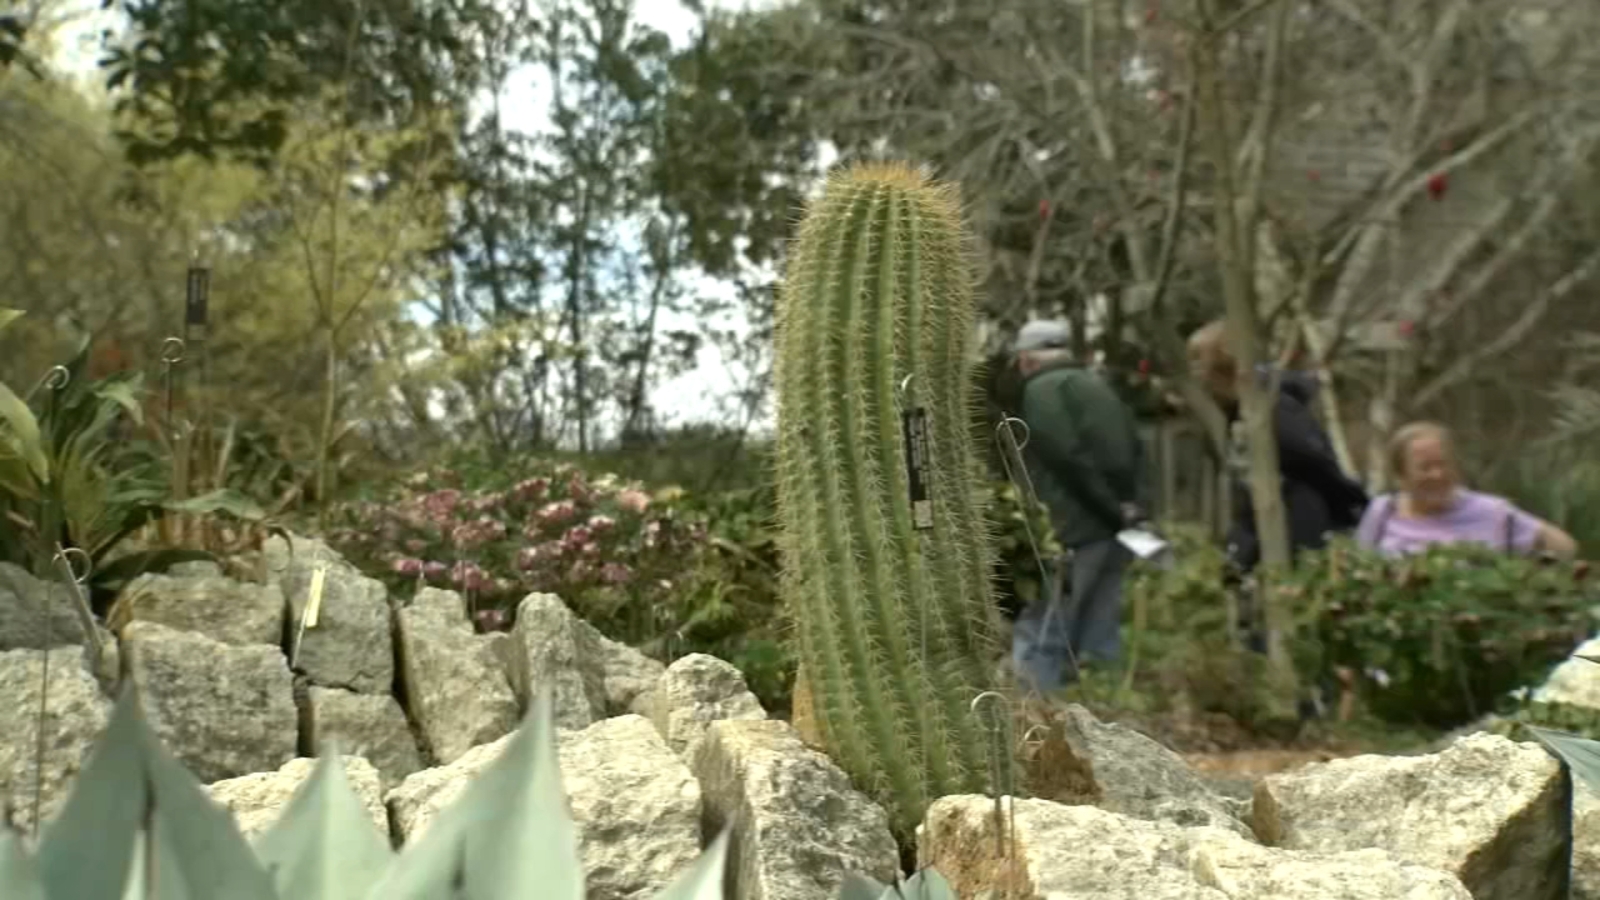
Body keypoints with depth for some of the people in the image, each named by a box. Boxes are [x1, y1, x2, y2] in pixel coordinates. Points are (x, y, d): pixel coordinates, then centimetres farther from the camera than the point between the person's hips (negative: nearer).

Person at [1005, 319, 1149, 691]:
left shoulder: (1040, 390, -5)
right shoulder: (1096, 384, 21)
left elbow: (1070, 459, -16)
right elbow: (1134, 448, 16)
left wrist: (1112, 508, -11)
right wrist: (1129, 503, 7)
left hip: (1077, 526, -8)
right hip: (1116, 525, 8)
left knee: (1042, 634, -4)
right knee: (1100, 633, 13)